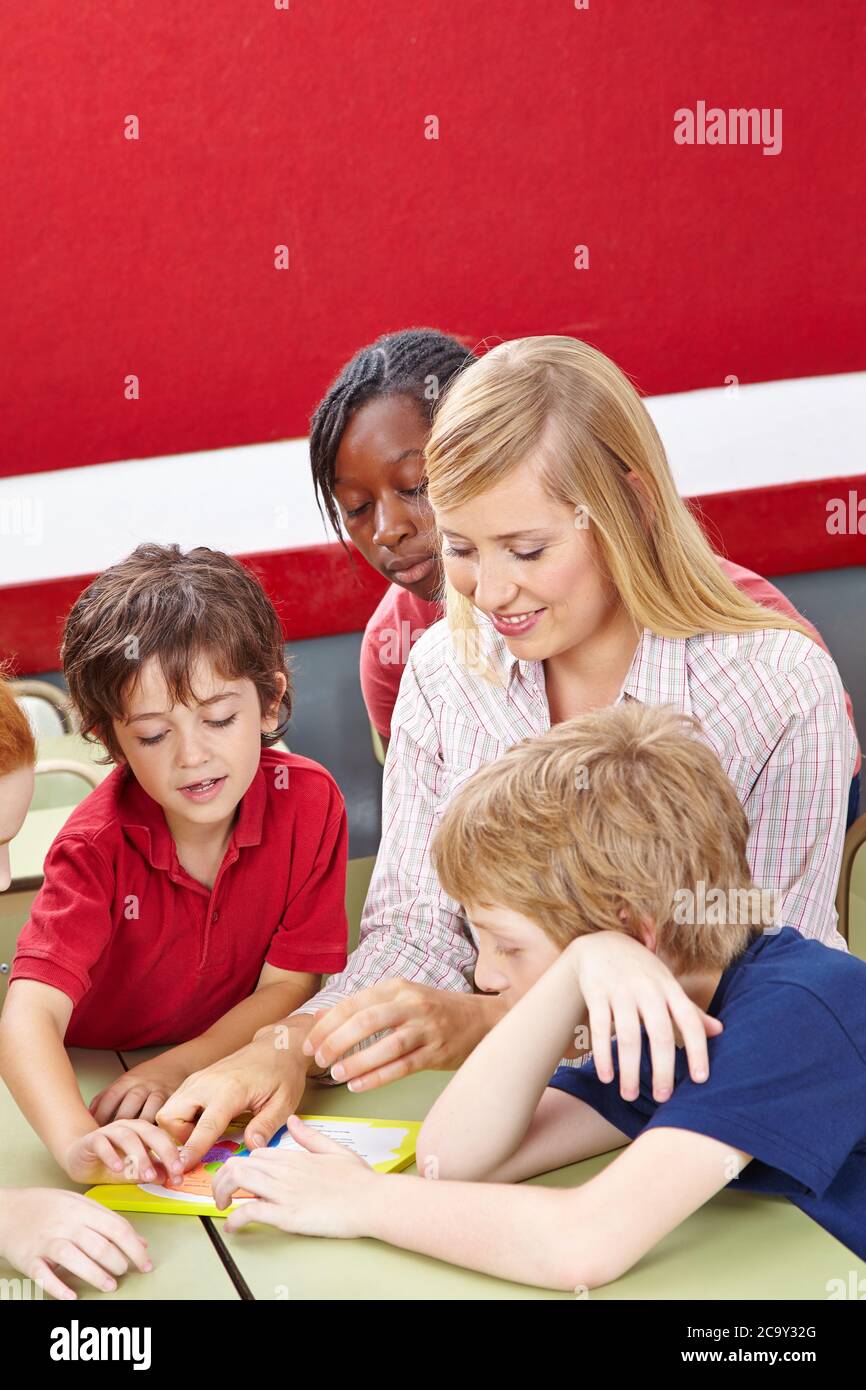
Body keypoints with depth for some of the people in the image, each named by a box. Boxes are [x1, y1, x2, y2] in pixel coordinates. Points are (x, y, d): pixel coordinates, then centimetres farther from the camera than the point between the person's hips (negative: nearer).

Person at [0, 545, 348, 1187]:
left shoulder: (310, 802, -13)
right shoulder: (99, 845, -19)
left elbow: (290, 986, -8)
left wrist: (175, 1069, -23)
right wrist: (80, 1142, -49)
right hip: (92, 1082, -3)